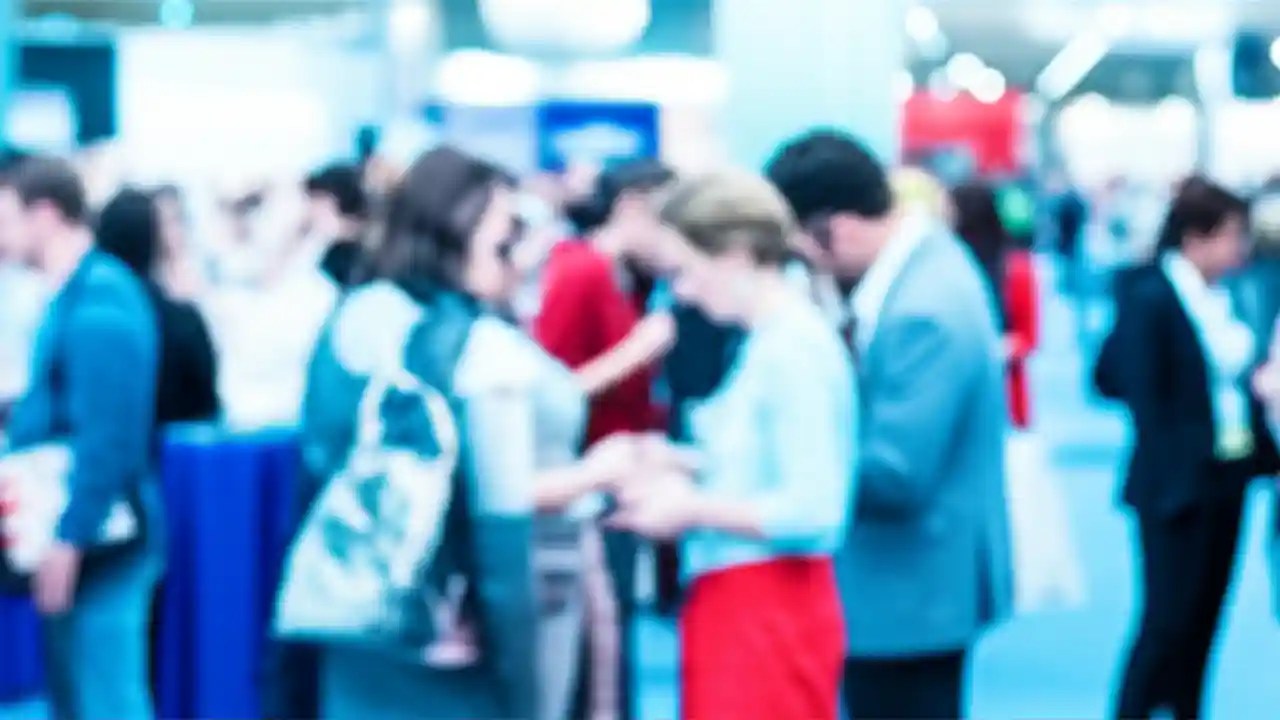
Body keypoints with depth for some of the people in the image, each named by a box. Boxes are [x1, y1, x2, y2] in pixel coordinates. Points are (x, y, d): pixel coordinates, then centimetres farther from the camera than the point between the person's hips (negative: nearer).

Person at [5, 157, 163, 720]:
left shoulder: (99, 304, -17)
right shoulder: (74, 295, 14)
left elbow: (107, 436, -23)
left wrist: (70, 539, -23)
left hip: (98, 545, -10)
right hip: (73, 539, 10)